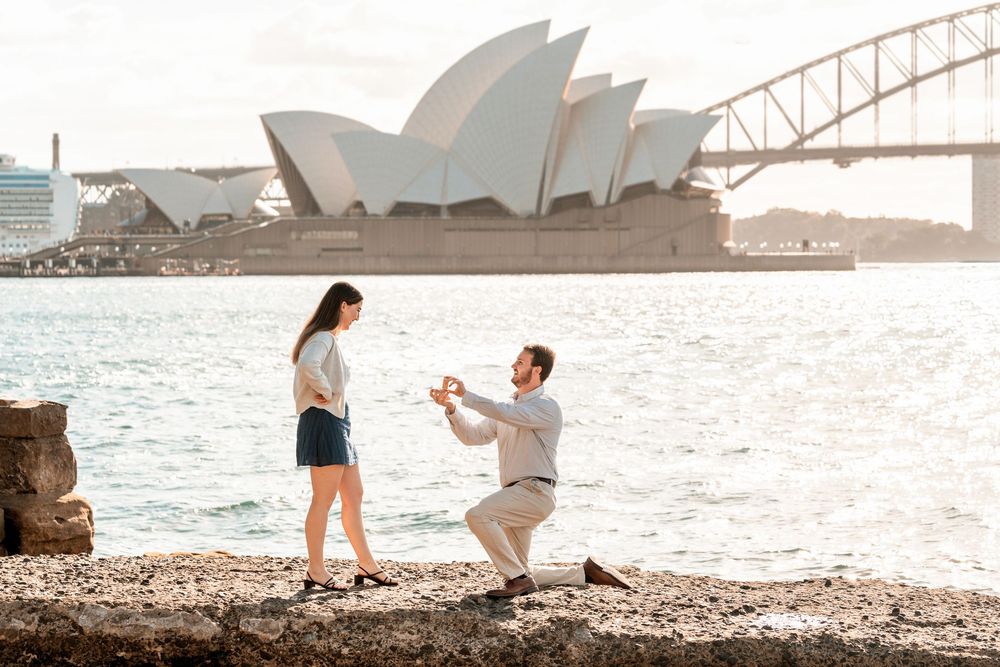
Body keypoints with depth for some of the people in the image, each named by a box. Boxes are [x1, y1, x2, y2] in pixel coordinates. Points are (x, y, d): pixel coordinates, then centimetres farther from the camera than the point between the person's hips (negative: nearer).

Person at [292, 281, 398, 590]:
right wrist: (326, 392, -22)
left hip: (337, 422, 11)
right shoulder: (323, 338, -15)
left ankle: (367, 565, 19)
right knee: (323, 500, -6)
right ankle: (316, 571, -1)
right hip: (323, 421, -11)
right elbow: (308, 364, -35)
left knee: (354, 496, 13)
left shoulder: (331, 338, 17)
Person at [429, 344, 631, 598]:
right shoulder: (508, 407, 19)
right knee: (521, 575, 10)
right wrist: (450, 408, -4)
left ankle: (518, 579, -23)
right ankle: (584, 572, 23)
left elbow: (505, 413, -25)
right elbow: (472, 435, 12)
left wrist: (465, 395, -20)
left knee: (477, 516, -30)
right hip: (516, 492, 9)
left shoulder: (546, 407, -9)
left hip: (535, 491, -9)